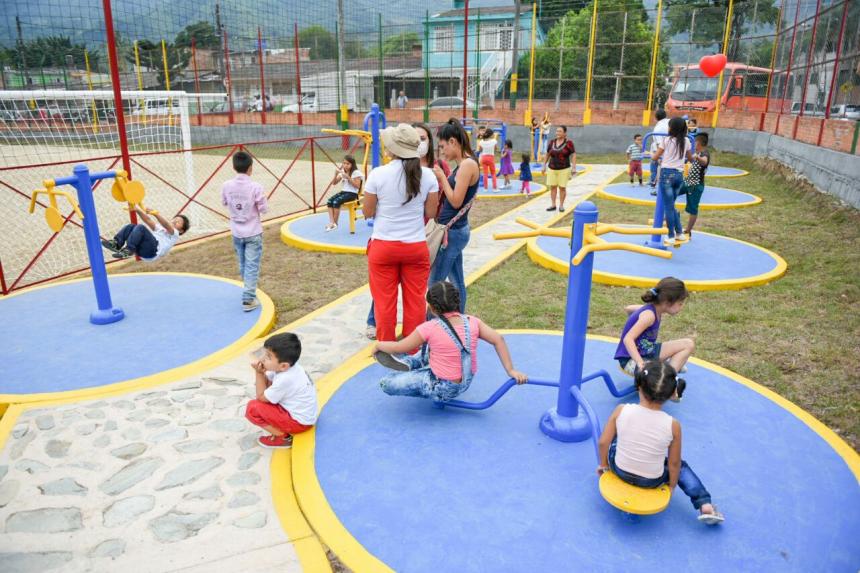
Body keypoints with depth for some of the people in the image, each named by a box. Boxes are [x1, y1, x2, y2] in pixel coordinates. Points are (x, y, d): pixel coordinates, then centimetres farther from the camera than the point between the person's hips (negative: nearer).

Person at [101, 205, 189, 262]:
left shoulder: (175, 234, 12)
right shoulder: (160, 228, 37)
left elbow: (167, 225, -8)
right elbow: (148, 221, 26)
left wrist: (155, 214, -25)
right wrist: (138, 210, 13)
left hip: (153, 251, -7)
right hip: (142, 249, 7)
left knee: (140, 227, -25)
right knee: (131, 226, -5)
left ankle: (128, 250, -34)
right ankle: (116, 244, -21)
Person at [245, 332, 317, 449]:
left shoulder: (285, 379, -32)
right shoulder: (287, 367, -8)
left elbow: (261, 397, -18)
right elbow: (267, 383, 4)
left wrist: (258, 372, -17)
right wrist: (261, 372, -15)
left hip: (300, 421, -9)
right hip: (302, 412, 9)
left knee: (252, 408, -14)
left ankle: (283, 438, -5)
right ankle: (282, 430, 13)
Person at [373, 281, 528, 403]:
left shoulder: (429, 328, -20)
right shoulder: (472, 322, -8)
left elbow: (399, 348, -9)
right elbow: (498, 340, -10)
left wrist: (379, 345, 9)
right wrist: (510, 370, -6)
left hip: (442, 389, -6)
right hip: (465, 384, 7)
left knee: (386, 383, -2)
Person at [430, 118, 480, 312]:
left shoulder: (468, 164, -17)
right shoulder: (463, 164, 11)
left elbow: (456, 201, -20)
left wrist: (442, 178, -11)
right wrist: (442, 180, 4)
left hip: (453, 232, -10)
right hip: (455, 230, 10)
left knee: (435, 283, -3)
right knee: (457, 282, 16)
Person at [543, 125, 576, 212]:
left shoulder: (569, 143, -9)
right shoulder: (552, 142, 3)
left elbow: (573, 155, -10)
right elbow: (548, 154, 11)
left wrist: (574, 168, -18)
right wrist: (544, 165, 10)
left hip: (564, 169, -4)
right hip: (552, 169, 4)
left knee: (562, 187, 0)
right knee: (552, 187, 4)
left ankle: (561, 205, 12)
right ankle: (553, 205, 12)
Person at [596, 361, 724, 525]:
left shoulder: (621, 411, -22)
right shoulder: (673, 425, -22)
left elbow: (603, 442, -13)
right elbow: (674, 463, -9)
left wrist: (603, 464, 7)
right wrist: (672, 486, 10)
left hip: (620, 470, 1)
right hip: (652, 481, 0)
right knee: (681, 466, 29)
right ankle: (705, 505, 21)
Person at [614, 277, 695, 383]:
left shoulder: (654, 308, 1)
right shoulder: (649, 314, -25)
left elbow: (628, 308, 19)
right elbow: (628, 339, -35)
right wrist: (641, 364, -43)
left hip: (647, 351, 10)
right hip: (630, 360, -10)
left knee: (689, 344, 5)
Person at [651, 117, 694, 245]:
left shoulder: (666, 140, -2)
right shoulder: (686, 141, 9)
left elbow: (655, 157, 6)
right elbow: (690, 158, 23)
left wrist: (651, 154, 28)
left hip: (667, 173, -4)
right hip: (679, 175, 4)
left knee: (668, 206, -1)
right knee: (671, 205, 17)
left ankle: (671, 237, 0)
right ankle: (679, 233, 17)